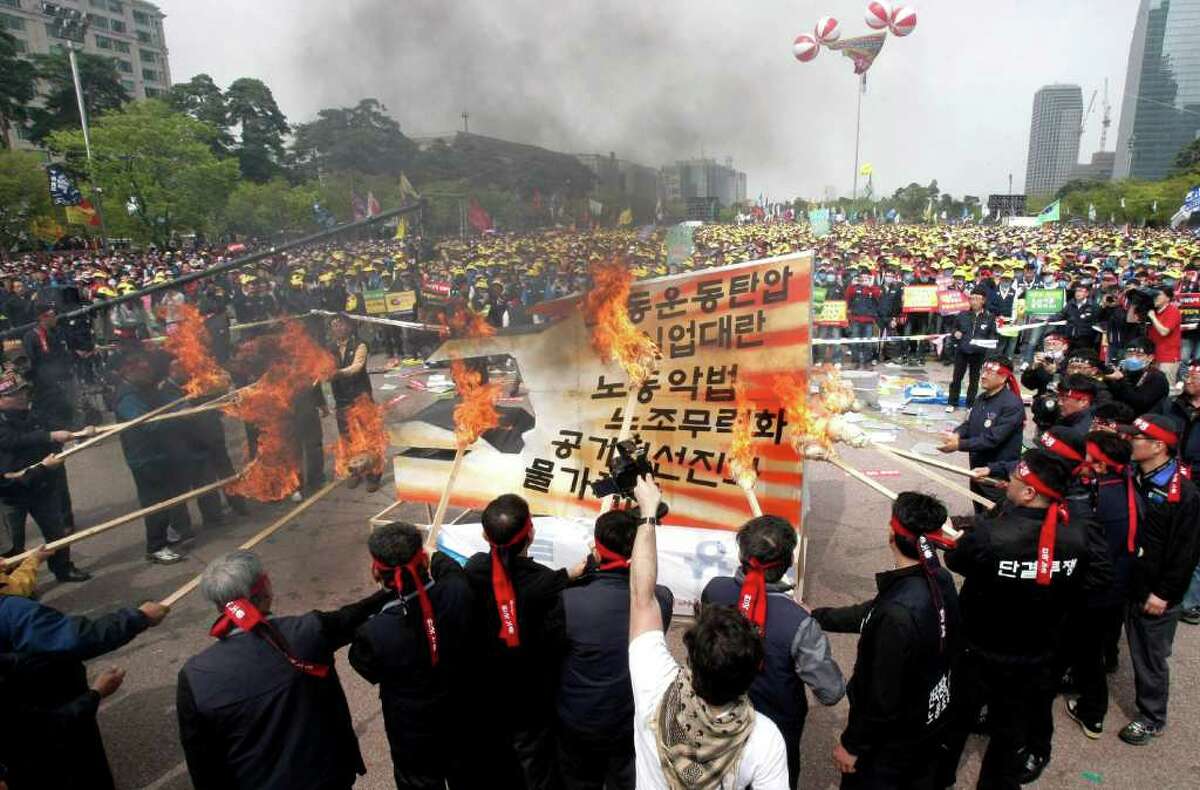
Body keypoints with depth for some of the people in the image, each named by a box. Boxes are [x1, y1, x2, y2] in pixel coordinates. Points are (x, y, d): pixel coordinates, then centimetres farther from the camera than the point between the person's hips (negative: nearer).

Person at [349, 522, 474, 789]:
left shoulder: (376, 632, -37)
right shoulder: (457, 592, -29)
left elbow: (367, 669, -12)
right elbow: (450, 569, -1)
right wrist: (437, 558, 19)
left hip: (412, 729, -3)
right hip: (459, 713, 3)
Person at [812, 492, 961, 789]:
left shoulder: (899, 613, -37)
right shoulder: (941, 581, -11)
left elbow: (883, 696, -27)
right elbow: (870, 614, 4)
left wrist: (852, 743, -12)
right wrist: (816, 616, 12)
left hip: (892, 740, -7)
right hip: (931, 720, 7)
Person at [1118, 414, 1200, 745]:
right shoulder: (1134, 479, 2)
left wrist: (1164, 593, -15)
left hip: (1158, 594, -6)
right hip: (1132, 586, 6)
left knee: (1151, 656, 8)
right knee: (1138, 650, 19)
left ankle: (1152, 719, 24)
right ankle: (1145, 704, 37)